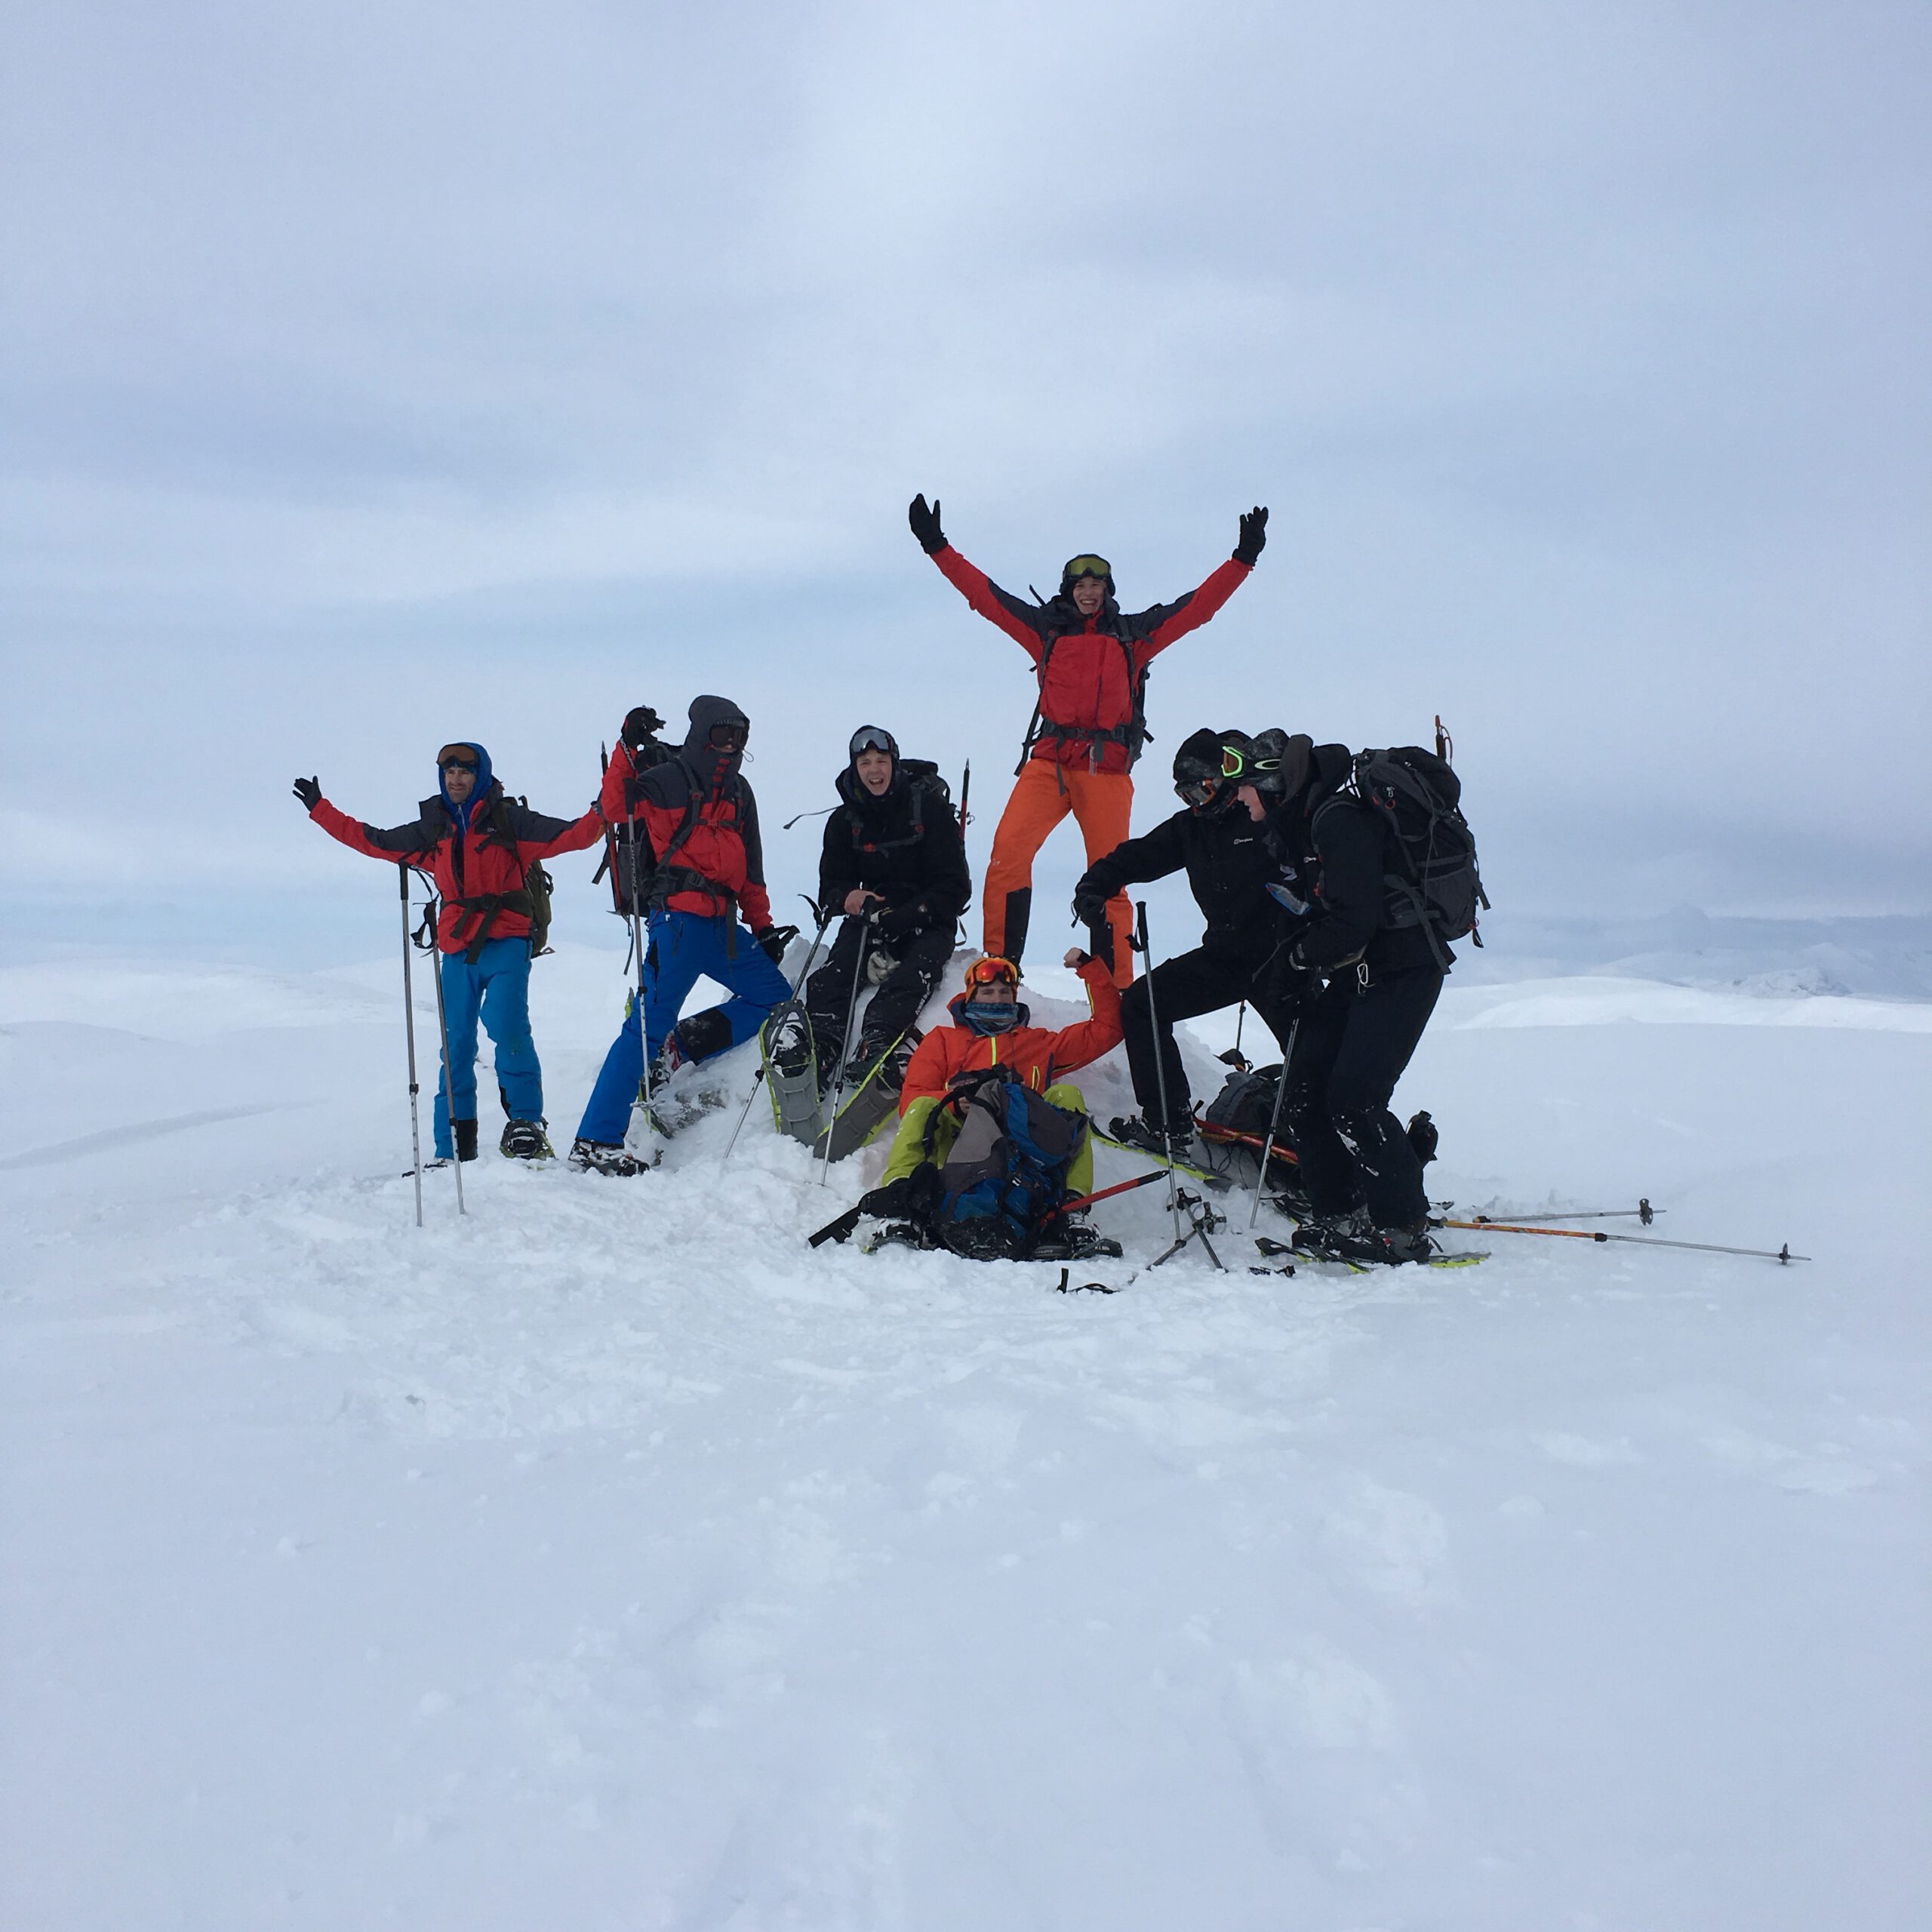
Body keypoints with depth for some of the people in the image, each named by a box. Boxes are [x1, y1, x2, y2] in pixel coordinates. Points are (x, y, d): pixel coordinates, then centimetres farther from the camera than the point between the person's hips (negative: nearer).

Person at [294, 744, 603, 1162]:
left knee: (506, 1026, -24)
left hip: (505, 943, -4)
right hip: (458, 949, 4)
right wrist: (320, 809, 29)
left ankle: (527, 1123, -14)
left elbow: (568, 835, -6)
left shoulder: (509, 822, 3)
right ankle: (453, 1153, 9)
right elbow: (372, 841, 25)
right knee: (457, 1048, 4)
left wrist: (598, 815, -24)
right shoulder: (431, 832, 16)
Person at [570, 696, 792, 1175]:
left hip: (722, 925, 8)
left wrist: (762, 925, 22)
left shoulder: (739, 793, 20)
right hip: (679, 918, -8)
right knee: (648, 1023, -11)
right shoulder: (668, 780, -1)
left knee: (775, 996, 10)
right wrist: (627, 752, -23)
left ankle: (679, 1047, 6)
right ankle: (595, 1141, -10)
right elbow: (616, 809, -17)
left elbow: (750, 870, 25)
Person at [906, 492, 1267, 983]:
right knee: (1008, 850, -18)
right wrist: (937, 546, 10)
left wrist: (1244, 557, 9)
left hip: (1107, 768, 0)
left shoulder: (1134, 634, 15)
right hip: (1048, 761, 0)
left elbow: (1199, 604, 14)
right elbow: (984, 593, 14)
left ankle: (1116, 992, 0)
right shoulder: (1047, 629, 16)